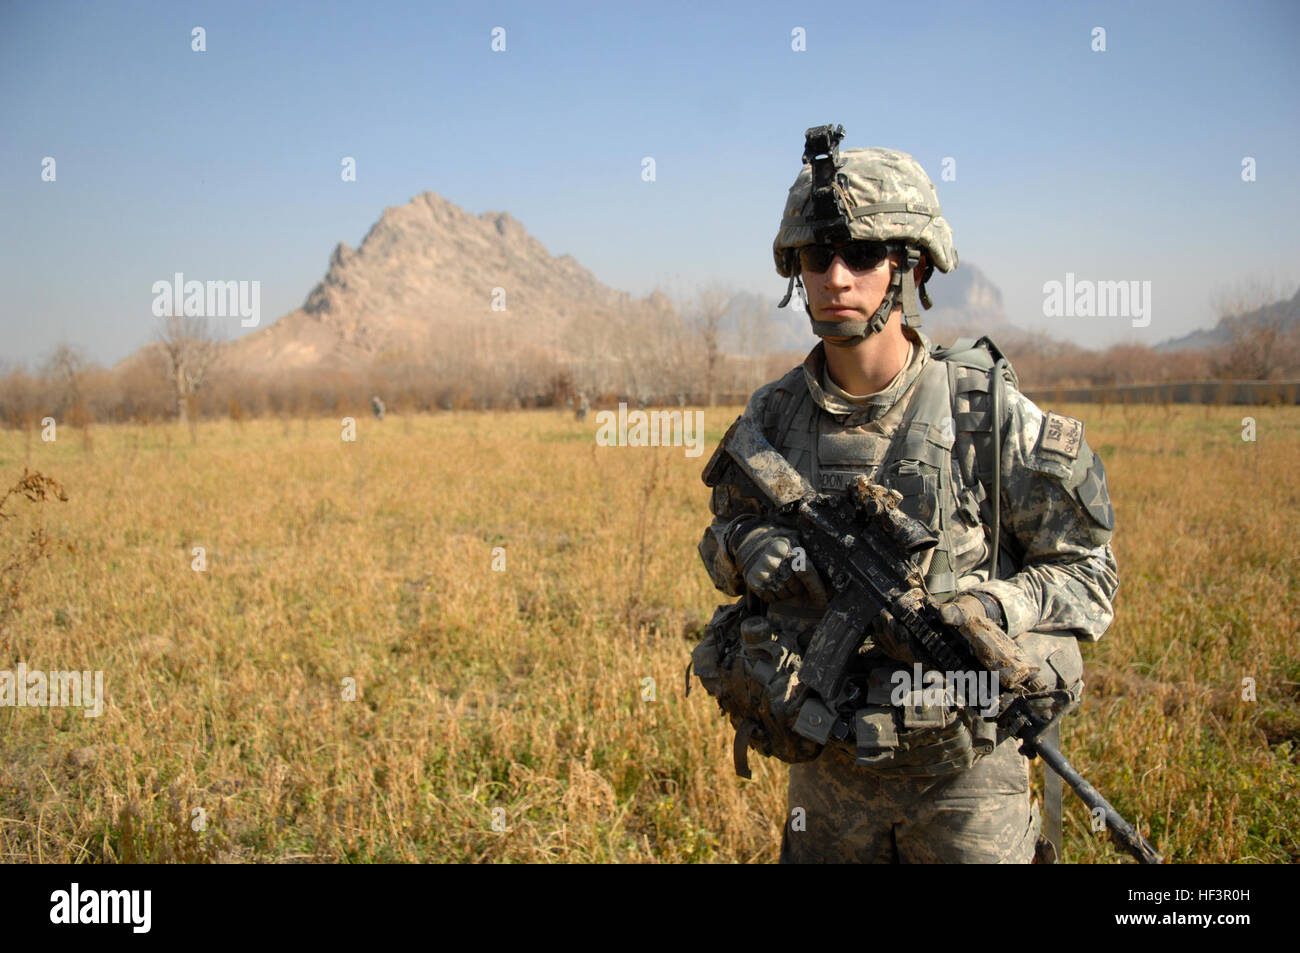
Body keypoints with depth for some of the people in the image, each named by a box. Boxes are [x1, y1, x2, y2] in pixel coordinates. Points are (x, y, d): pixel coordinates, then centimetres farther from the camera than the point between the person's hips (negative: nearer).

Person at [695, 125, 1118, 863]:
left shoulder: (991, 414, -12)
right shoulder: (772, 417, -2)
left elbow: (1088, 575, -5)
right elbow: (728, 528, 14)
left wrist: (978, 611, -22)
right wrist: (749, 548, -9)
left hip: (964, 771, -3)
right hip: (827, 770, 3)